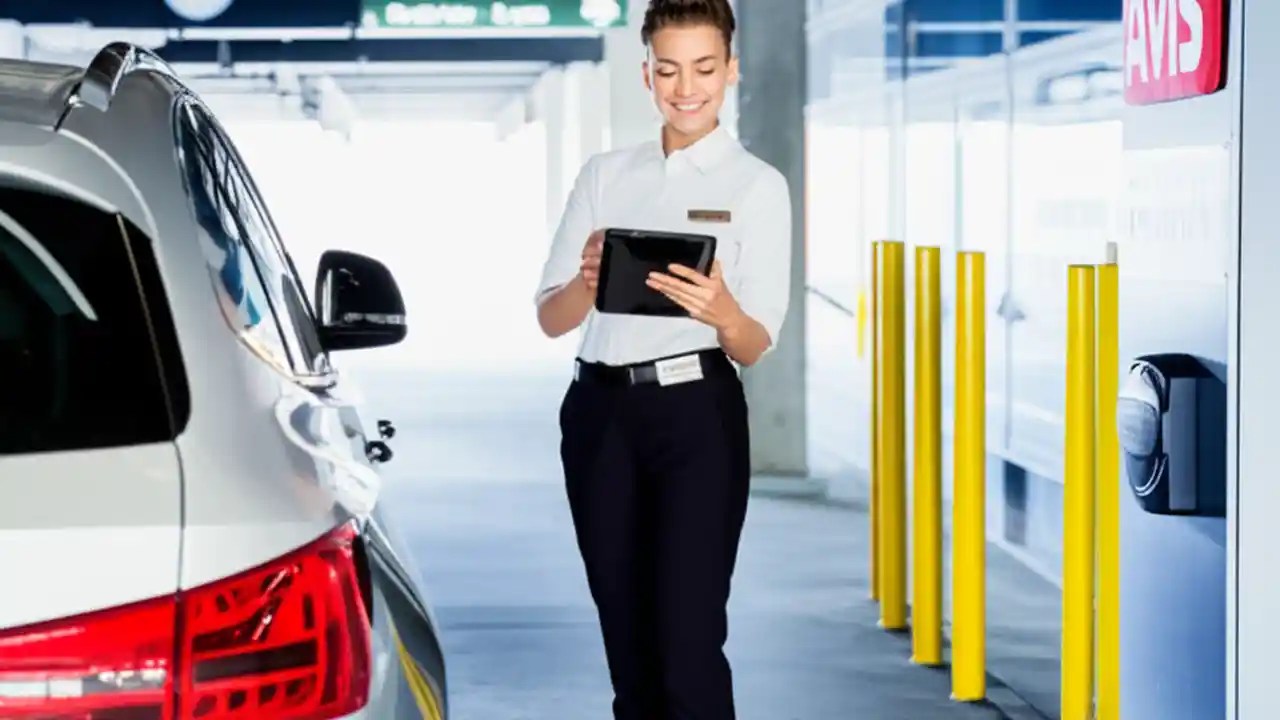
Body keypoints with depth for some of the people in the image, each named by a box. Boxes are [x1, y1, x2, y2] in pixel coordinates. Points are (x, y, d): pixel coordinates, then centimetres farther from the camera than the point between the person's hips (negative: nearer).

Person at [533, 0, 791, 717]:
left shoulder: (758, 185, 0)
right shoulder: (605, 175, 11)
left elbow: (756, 348, -4)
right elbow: (550, 318, 5)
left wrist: (721, 311, -28)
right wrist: (588, 282, -18)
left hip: (696, 416, -4)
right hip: (600, 414, 4)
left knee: (689, 645, -11)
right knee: (628, 643, 7)